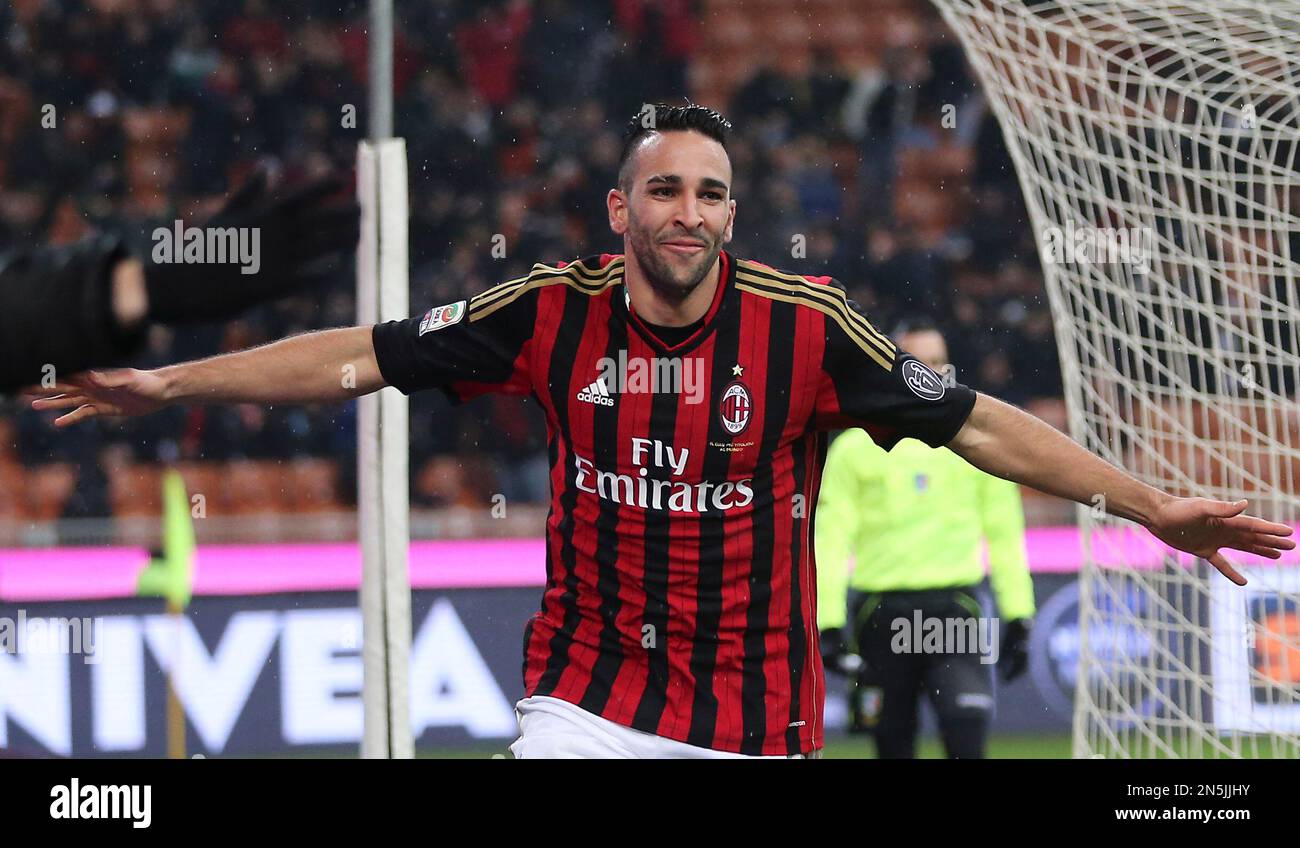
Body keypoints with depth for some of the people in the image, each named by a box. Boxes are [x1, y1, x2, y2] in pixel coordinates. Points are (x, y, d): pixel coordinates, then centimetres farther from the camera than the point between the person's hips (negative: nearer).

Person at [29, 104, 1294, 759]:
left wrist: (1150, 506, -11)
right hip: (587, 694, 1)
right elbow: (359, 358, 2)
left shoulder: (805, 328, -10)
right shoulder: (553, 314, -5)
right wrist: (175, 383, 0)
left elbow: (978, 426, -6)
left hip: (755, 709, -1)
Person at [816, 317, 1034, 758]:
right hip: (882, 616, 0)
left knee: (967, 738, -16)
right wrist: (829, 623, -7)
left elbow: (1004, 532, 12)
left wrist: (1018, 617, 8)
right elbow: (831, 539, 1)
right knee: (893, 747, 6)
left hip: (953, 611, 0)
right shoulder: (856, 447, 4)